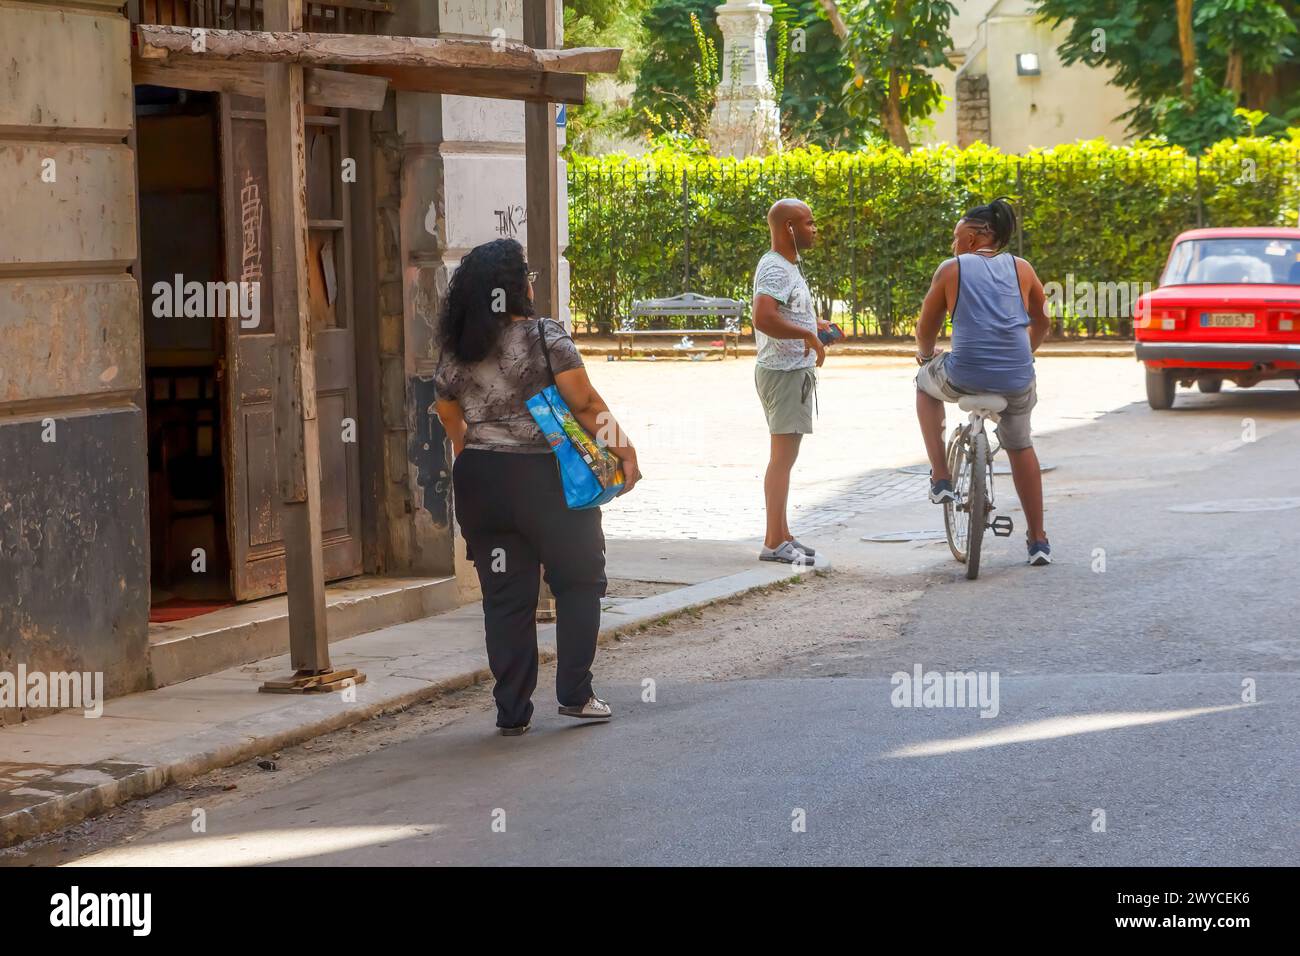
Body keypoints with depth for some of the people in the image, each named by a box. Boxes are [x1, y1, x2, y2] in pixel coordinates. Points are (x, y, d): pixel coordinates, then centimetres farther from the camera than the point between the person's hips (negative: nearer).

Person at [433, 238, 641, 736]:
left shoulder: (456, 353, 4)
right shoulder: (545, 337, -11)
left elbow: (451, 420, 12)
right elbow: (586, 404, -14)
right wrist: (624, 449, -4)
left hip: (479, 480, 4)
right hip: (543, 476, -4)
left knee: (505, 597, 9)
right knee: (578, 582, 14)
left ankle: (512, 711, 10)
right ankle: (574, 693, 12)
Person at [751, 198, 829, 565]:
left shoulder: (788, 266, 16)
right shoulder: (774, 269, -18)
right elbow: (764, 318, -33)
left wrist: (815, 326, 18)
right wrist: (807, 335, -25)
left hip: (795, 371, 11)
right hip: (783, 372, -11)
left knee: (785, 455, 15)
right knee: (783, 455, -10)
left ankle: (781, 534, 22)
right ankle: (774, 542, -10)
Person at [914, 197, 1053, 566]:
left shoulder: (951, 269, 2)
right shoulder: (1021, 268, 9)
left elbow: (926, 331, 7)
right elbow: (1042, 322, 21)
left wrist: (926, 355, 29)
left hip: (964, 378, -3)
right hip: (1017, 381, 3)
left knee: (926, 382, 31)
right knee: (1020, 447, 27)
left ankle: (940, 477, 21)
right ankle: (1038, 540, 28)